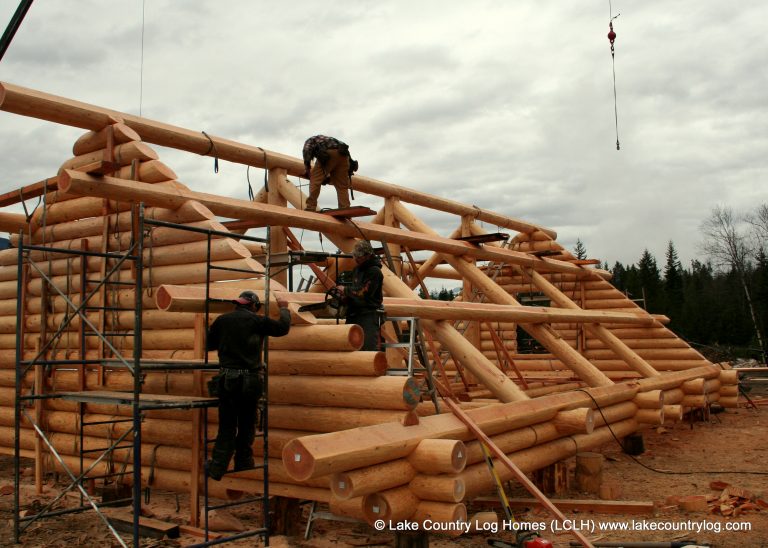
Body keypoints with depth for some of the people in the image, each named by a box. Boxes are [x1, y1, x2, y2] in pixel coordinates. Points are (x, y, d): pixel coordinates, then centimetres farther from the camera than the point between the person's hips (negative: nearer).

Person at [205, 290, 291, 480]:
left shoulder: (222, 320, 4)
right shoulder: (257, 321, -3)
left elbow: (210, 345, 15)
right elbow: (283, 327, 6)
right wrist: (283, 309, 23)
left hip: (227, 378, 2)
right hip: (251, 379, -2)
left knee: (227, 426, 7)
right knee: (247, 426, 11)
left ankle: (217, 468, 3)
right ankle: (243, 465, 19)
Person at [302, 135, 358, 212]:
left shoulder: (310, 140, 30)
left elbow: (306, 150, 4)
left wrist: (307, 168, 2)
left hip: (328, 153, -6)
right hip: (343, 154, 6)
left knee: (315, 179, 1)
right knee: (342, 185, 8)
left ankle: (310, 207, -8)